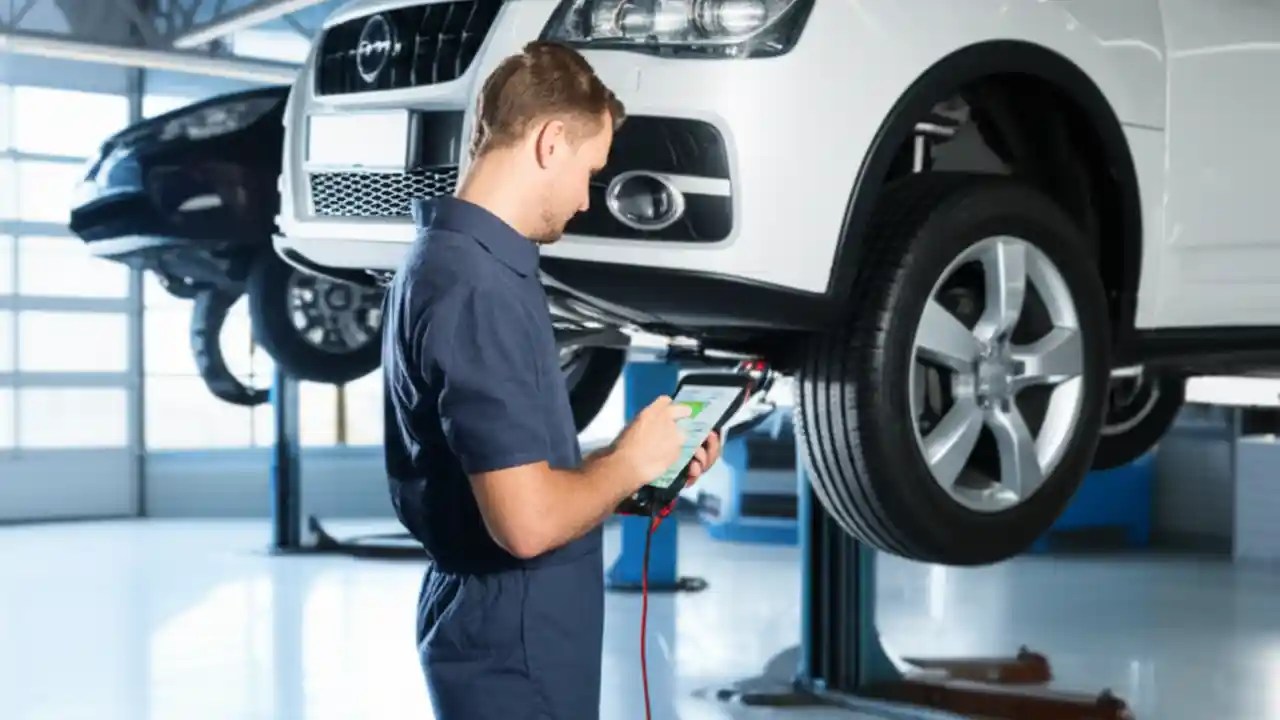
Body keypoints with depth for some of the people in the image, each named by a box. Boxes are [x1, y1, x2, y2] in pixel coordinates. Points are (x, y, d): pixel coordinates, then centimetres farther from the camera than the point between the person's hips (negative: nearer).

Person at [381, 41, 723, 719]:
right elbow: (527, 520, -27)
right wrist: (629, 462, -11)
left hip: (514, 615, 10)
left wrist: (645, 461, 7)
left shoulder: (456, 258, 9)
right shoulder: (477, 288, -23)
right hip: (509, 629, -10)